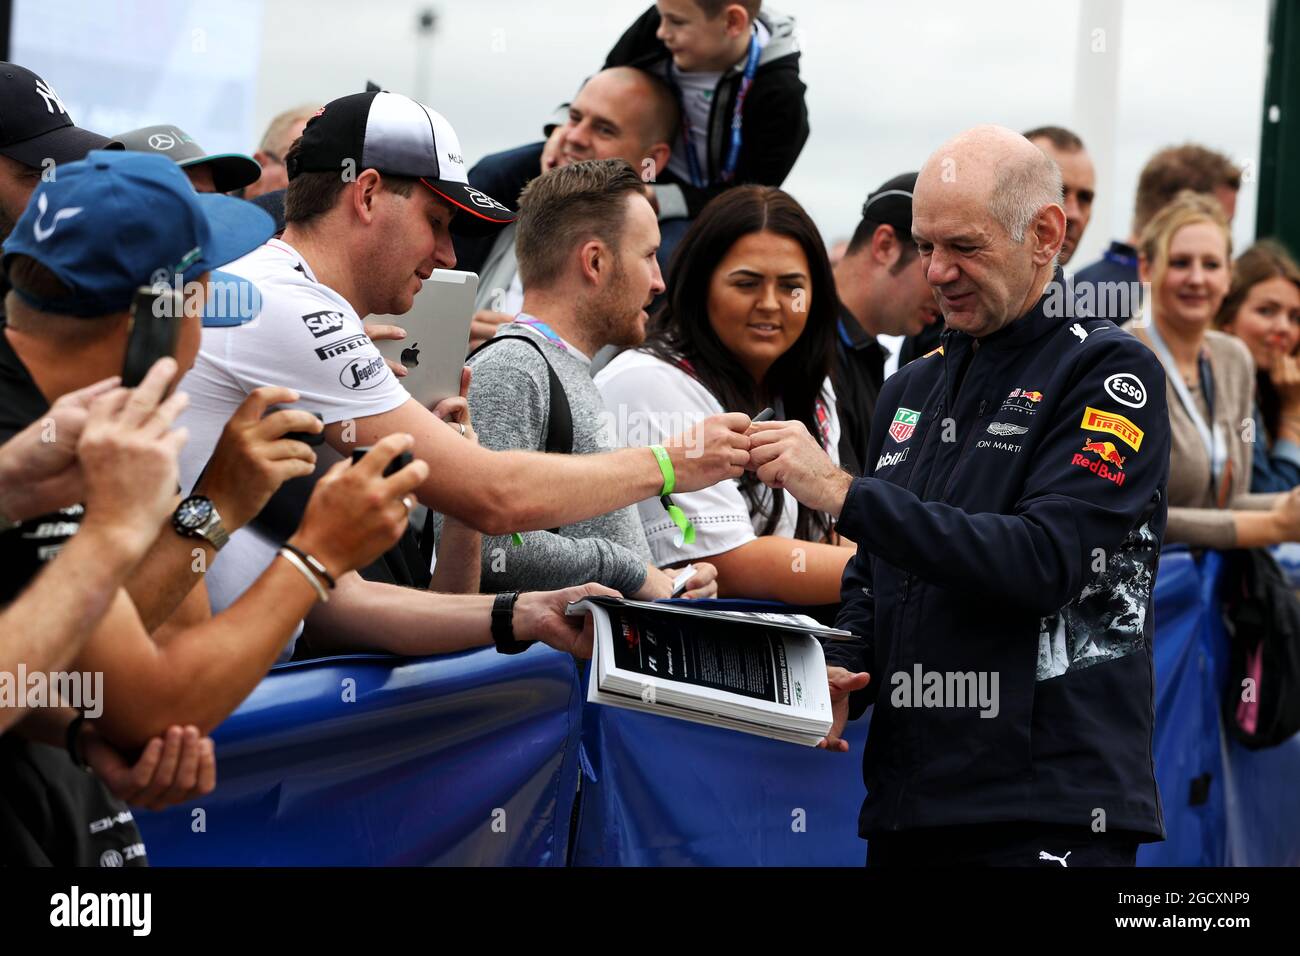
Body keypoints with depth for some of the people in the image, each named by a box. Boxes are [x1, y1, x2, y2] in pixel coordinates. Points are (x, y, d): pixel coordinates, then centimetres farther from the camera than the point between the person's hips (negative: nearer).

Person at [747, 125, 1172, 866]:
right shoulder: (912, 390, 17)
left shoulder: (1108, 374, -5)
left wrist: (844, 494, -19)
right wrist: (839, 678, 0)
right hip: (907, 805, 7)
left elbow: (1040, 562, -18)